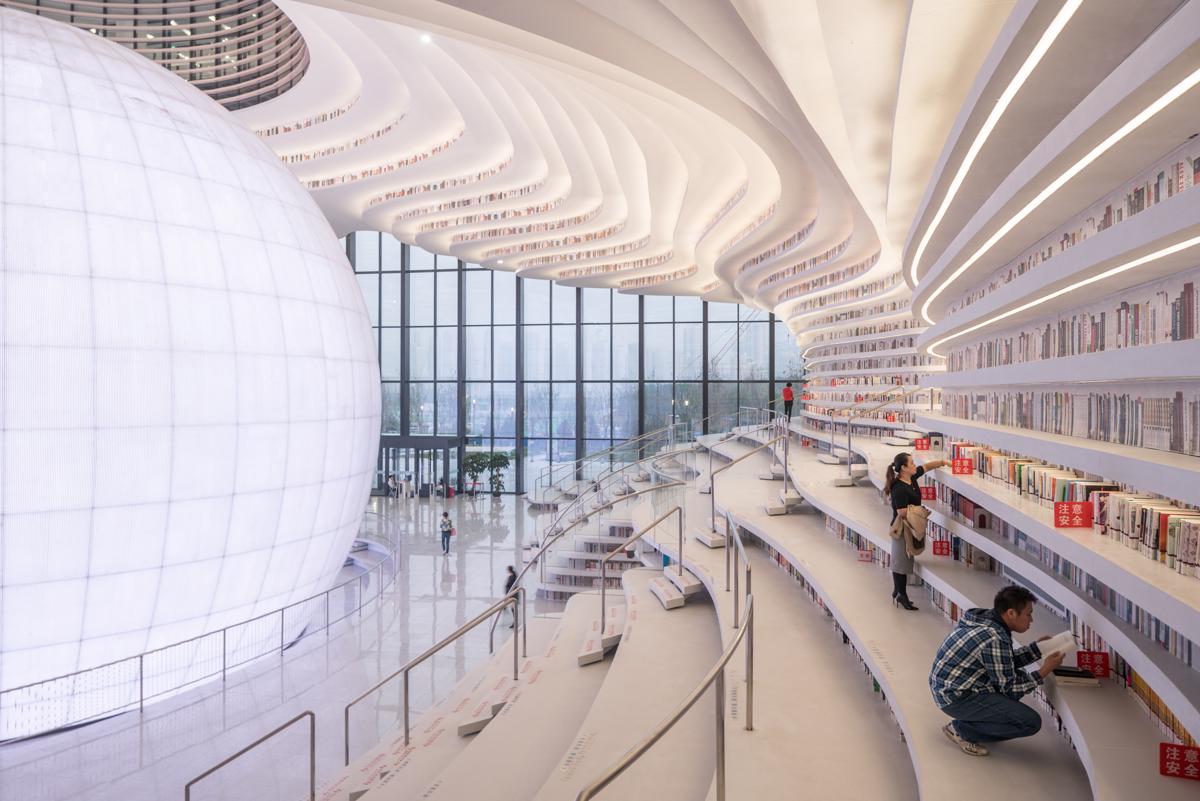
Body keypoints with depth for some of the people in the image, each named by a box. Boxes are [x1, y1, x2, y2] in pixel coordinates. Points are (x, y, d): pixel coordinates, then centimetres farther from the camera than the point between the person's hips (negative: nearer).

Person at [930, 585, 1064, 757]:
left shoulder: (985, 619, 4)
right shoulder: (995, 639, -25)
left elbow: (1006, 662, 18)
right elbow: (1009, 688, -13)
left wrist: (1037, 648, 12)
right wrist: (1045, 670, -7)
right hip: (956, 697, -10)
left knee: (1019, 677, 22)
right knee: (1031, 723, -12)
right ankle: (962, 730, -2)